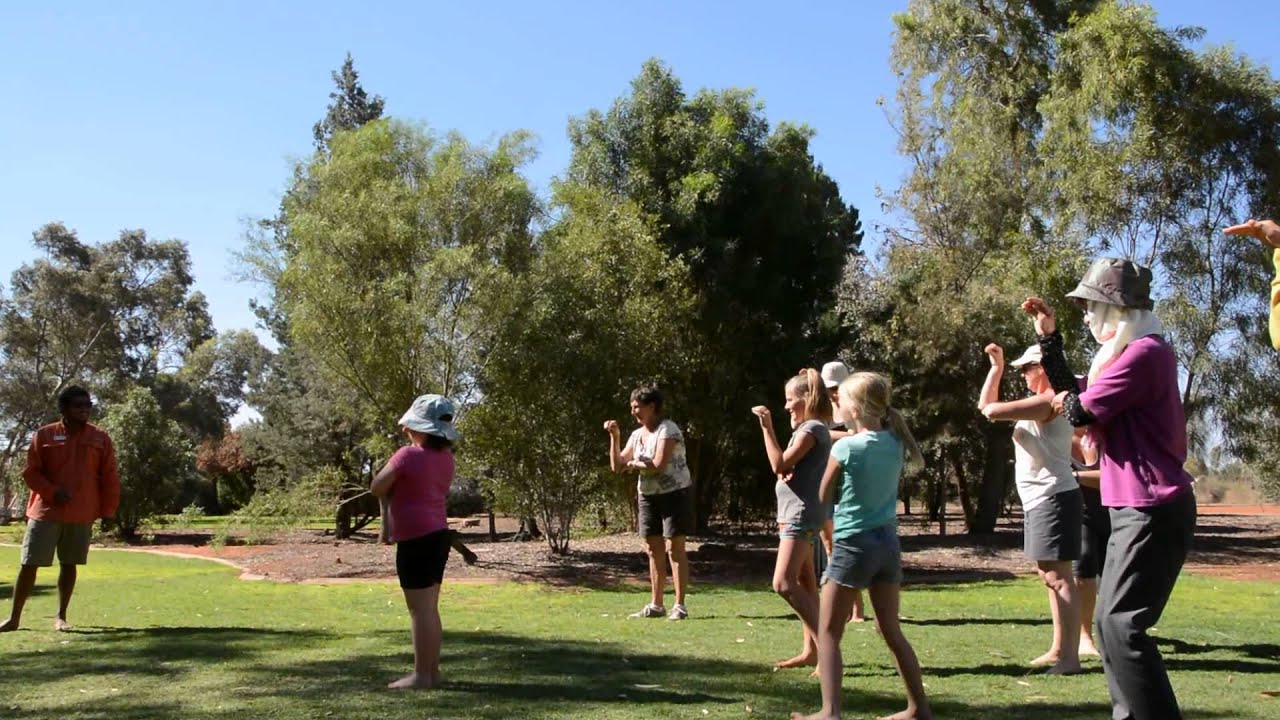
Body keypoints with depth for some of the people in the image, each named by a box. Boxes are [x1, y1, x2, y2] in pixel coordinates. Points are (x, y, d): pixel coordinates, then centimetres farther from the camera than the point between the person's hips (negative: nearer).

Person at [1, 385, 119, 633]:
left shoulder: (100, 438, 4)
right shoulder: (44, 435, 0)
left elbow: (109, 477, 5)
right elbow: (30, 472, 0)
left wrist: (107, 510, 0)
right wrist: (53, 492, -14)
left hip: (82, 514, 1)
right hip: (46, 511, -1)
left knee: (69, 564, 8)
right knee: (29, 564, 1)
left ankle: (61, 616, 18)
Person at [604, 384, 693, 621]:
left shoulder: (668, 430, -13)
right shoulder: (637, 434, 10)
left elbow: (658, 465, -24)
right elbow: (617, 466, 8)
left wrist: (635, 463, -6)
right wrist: (614, 437, -3)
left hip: (674, 494, -8)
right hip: (648, 496, 8)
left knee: (674, 548, -6)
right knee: (654, 549, 8)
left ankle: (680, 606, -2)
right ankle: (656, 605, 15)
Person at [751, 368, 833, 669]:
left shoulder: (812, 428, -13)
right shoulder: (807, 428, 18)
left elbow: (779, 465, -19)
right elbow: (785, 469, 16)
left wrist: (767, 428, -18)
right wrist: (784, 473, -7)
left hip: (801, 513, -11)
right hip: (796, 513, 11)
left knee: (783, 583, -18)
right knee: (804, 584, 11)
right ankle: (811, 650, 15)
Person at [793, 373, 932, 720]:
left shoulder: (845, 448, -13)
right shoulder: (894, 443, 2)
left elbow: (825, 496, -2)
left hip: (854, 544, -6)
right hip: (888, 541, 6)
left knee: (828, 633, 2)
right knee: (891, 631, 17)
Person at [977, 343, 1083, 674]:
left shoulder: (1049, 401, -17)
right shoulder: (1040, 403, 17)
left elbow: (991, 410, -27)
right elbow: (986, 405, 18)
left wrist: (990, 406, -3)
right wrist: (997, 366, 14)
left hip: (1053, 499, -11)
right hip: (1039, 500, 11)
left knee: (1058, 577, -12)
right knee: (1049, 576, 15)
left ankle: (1070, 656, -11)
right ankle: (1059, 649, 23)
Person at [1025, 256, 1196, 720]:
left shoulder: (1144, 352, -19)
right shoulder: (1131, 352, 15)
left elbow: (1078, 411, -17)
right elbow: (1072, 395, 16)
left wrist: (1067, 401, 7)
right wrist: (1049, 336, 14)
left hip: (1152, 511, -11)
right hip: (1136, 509, 11)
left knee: (1121, 625, -13)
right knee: (1109, 623, 15)